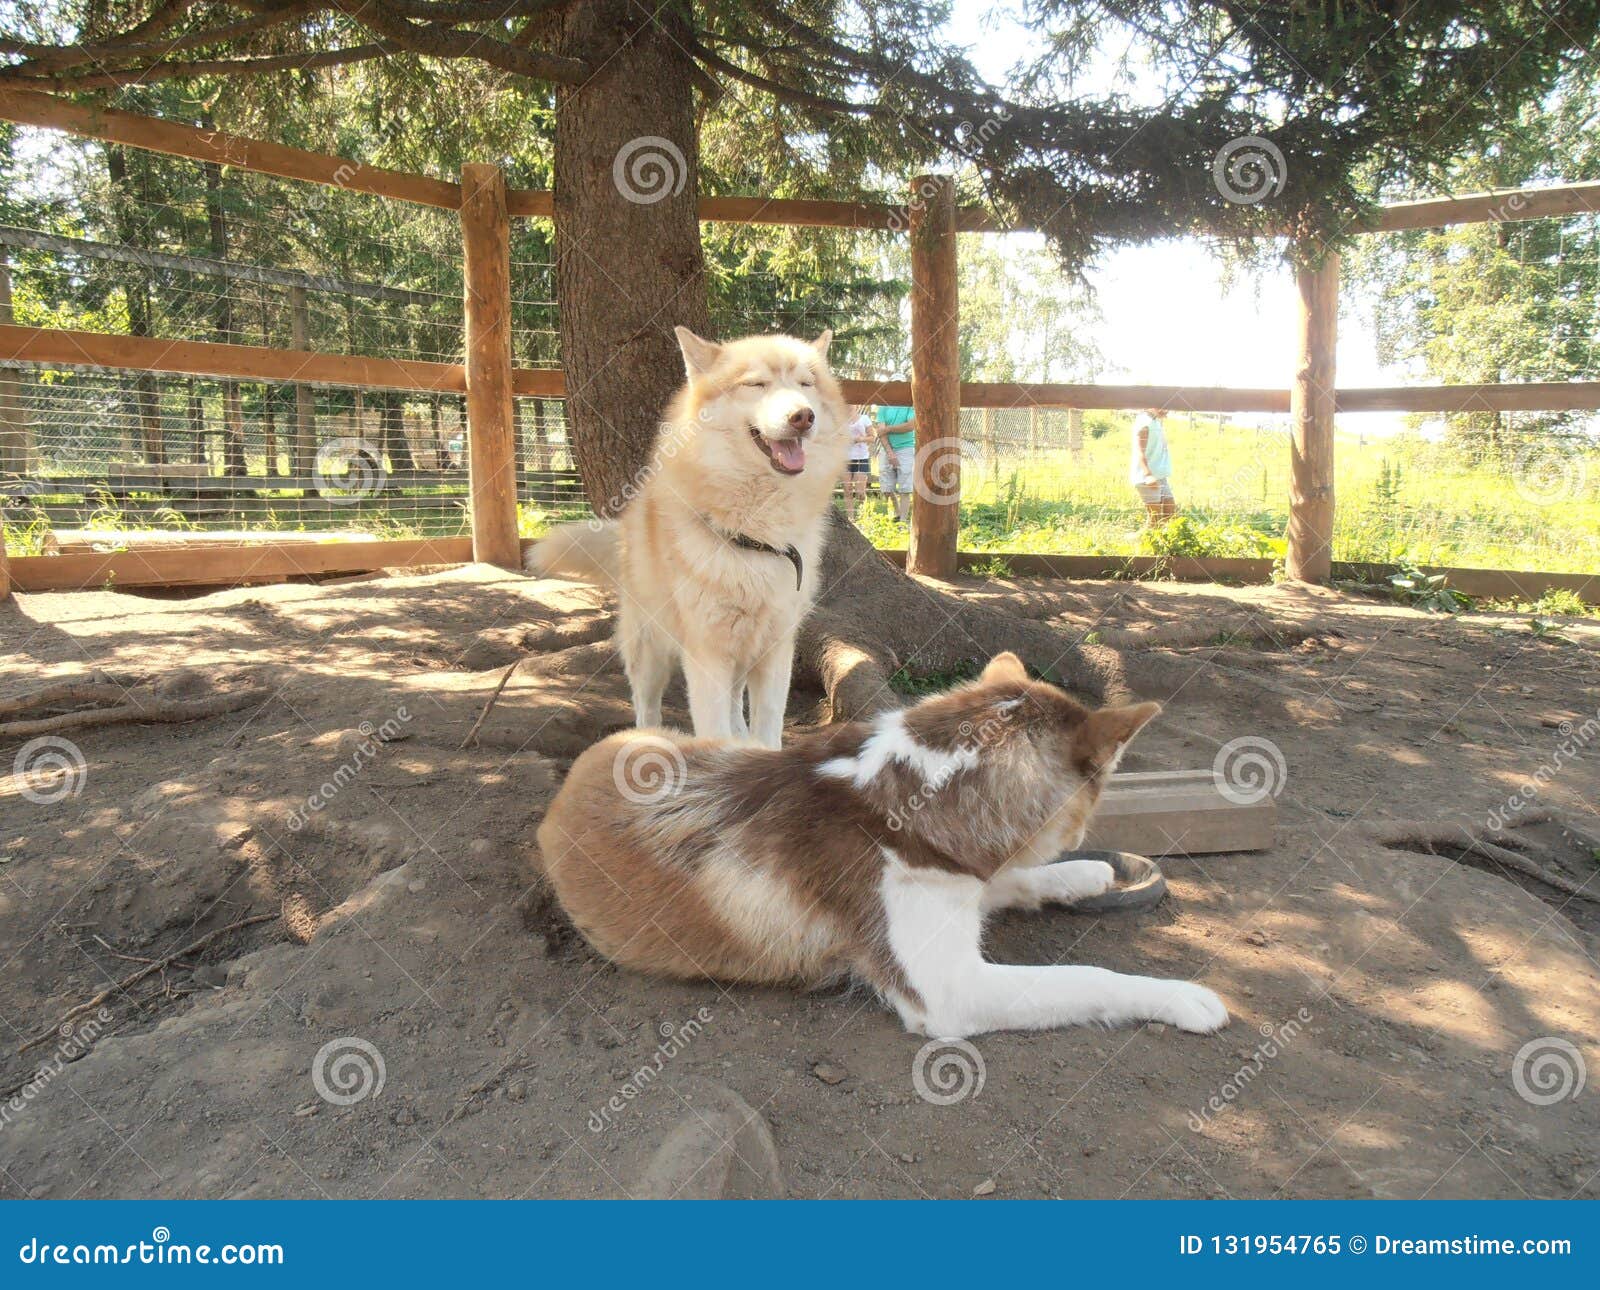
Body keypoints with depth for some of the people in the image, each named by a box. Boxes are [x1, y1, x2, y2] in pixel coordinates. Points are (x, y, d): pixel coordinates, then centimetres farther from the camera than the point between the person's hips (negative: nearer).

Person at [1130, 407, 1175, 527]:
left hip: (1160, 476, 10)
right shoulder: (1144, 423, -13)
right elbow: (1139, 452, -22)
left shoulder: (1157, 422, 17)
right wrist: (1148, 474, -34)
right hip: (1147, 478, -10)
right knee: (1155, 517, -9)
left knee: (1171, 512, 7)